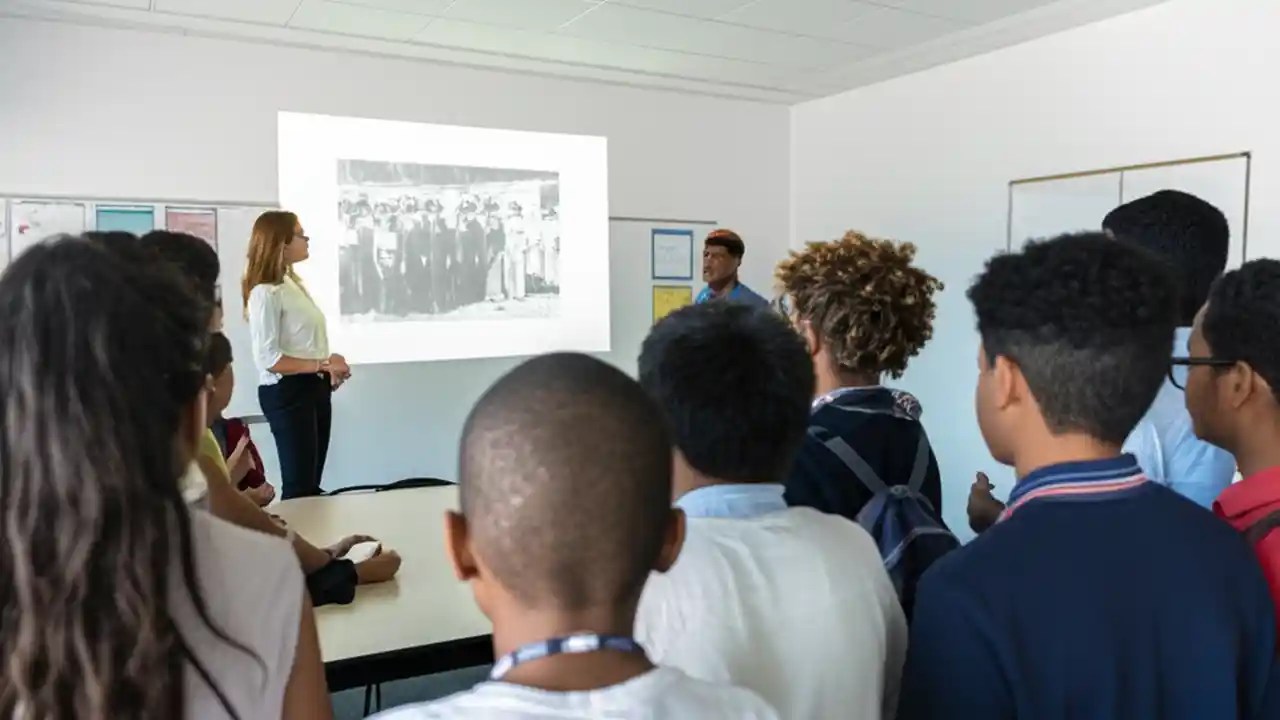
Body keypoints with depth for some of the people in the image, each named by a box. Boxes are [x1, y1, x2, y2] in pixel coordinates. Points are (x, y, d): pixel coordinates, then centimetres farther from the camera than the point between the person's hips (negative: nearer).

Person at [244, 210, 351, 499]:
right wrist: (322, 365, -21)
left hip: (314, 388, 9)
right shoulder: (266, 292, -16)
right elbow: (268, 359, -22)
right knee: (299, 486, 0)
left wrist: (330, 368, 4)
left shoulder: (294, 283, 13)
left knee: (312, 483, 16)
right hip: (288, 392, -9)